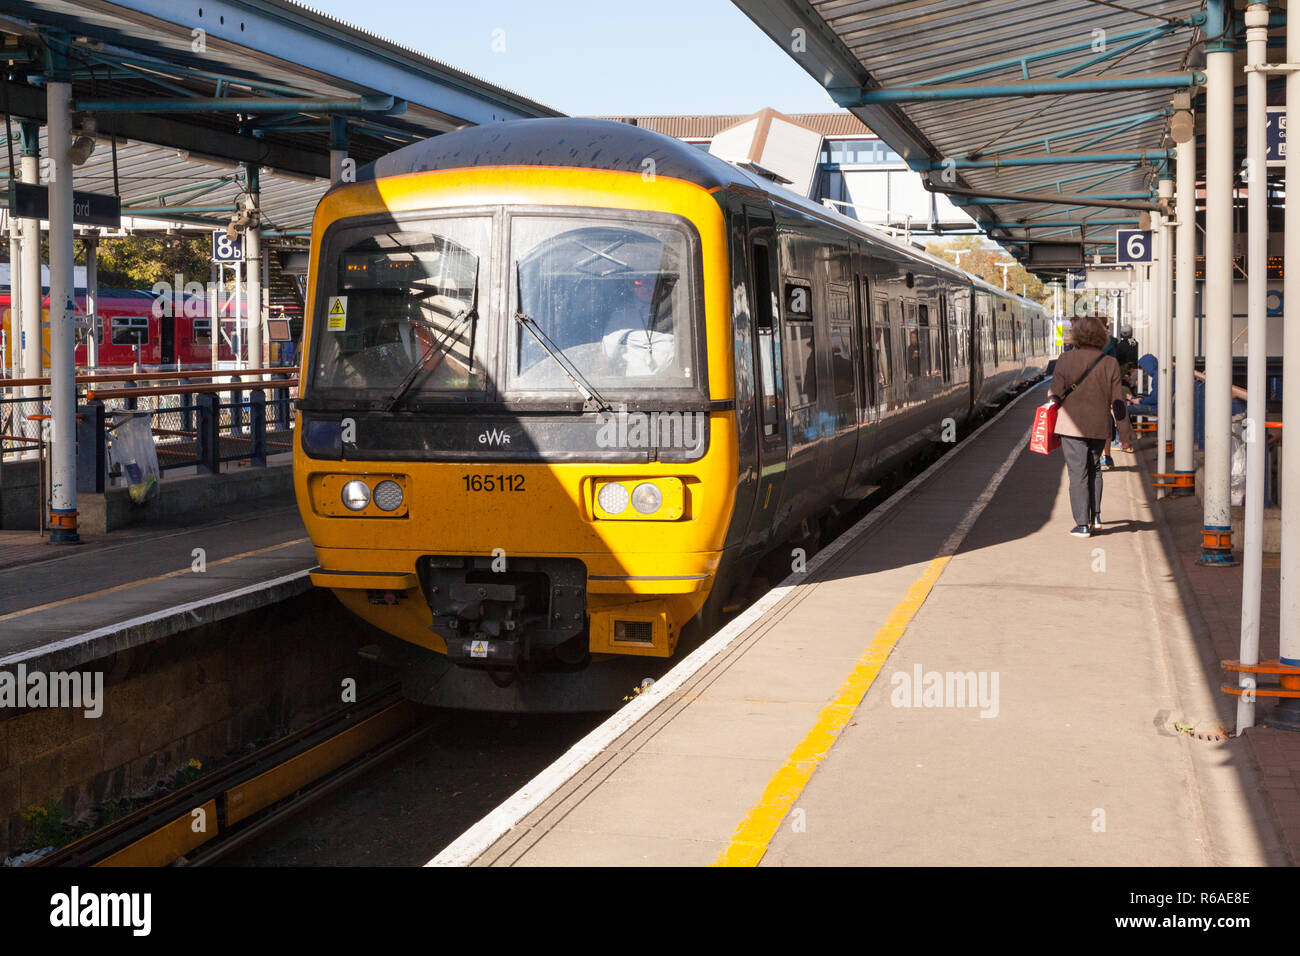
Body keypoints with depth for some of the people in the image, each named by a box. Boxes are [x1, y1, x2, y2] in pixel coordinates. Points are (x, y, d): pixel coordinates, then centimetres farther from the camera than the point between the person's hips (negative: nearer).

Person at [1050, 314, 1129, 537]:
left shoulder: (1066, 359, -8)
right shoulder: (1110, 363, 0)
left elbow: (1056, 392, -12)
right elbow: (1117, 400, 3)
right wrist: (1119, 419, 15)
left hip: (1073, 424, -3)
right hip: (1100, 426, 3)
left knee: (1078, 473, 0)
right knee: (1093, 470, 22)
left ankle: (1082, 524, -1)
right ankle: (1095, 516, 22)